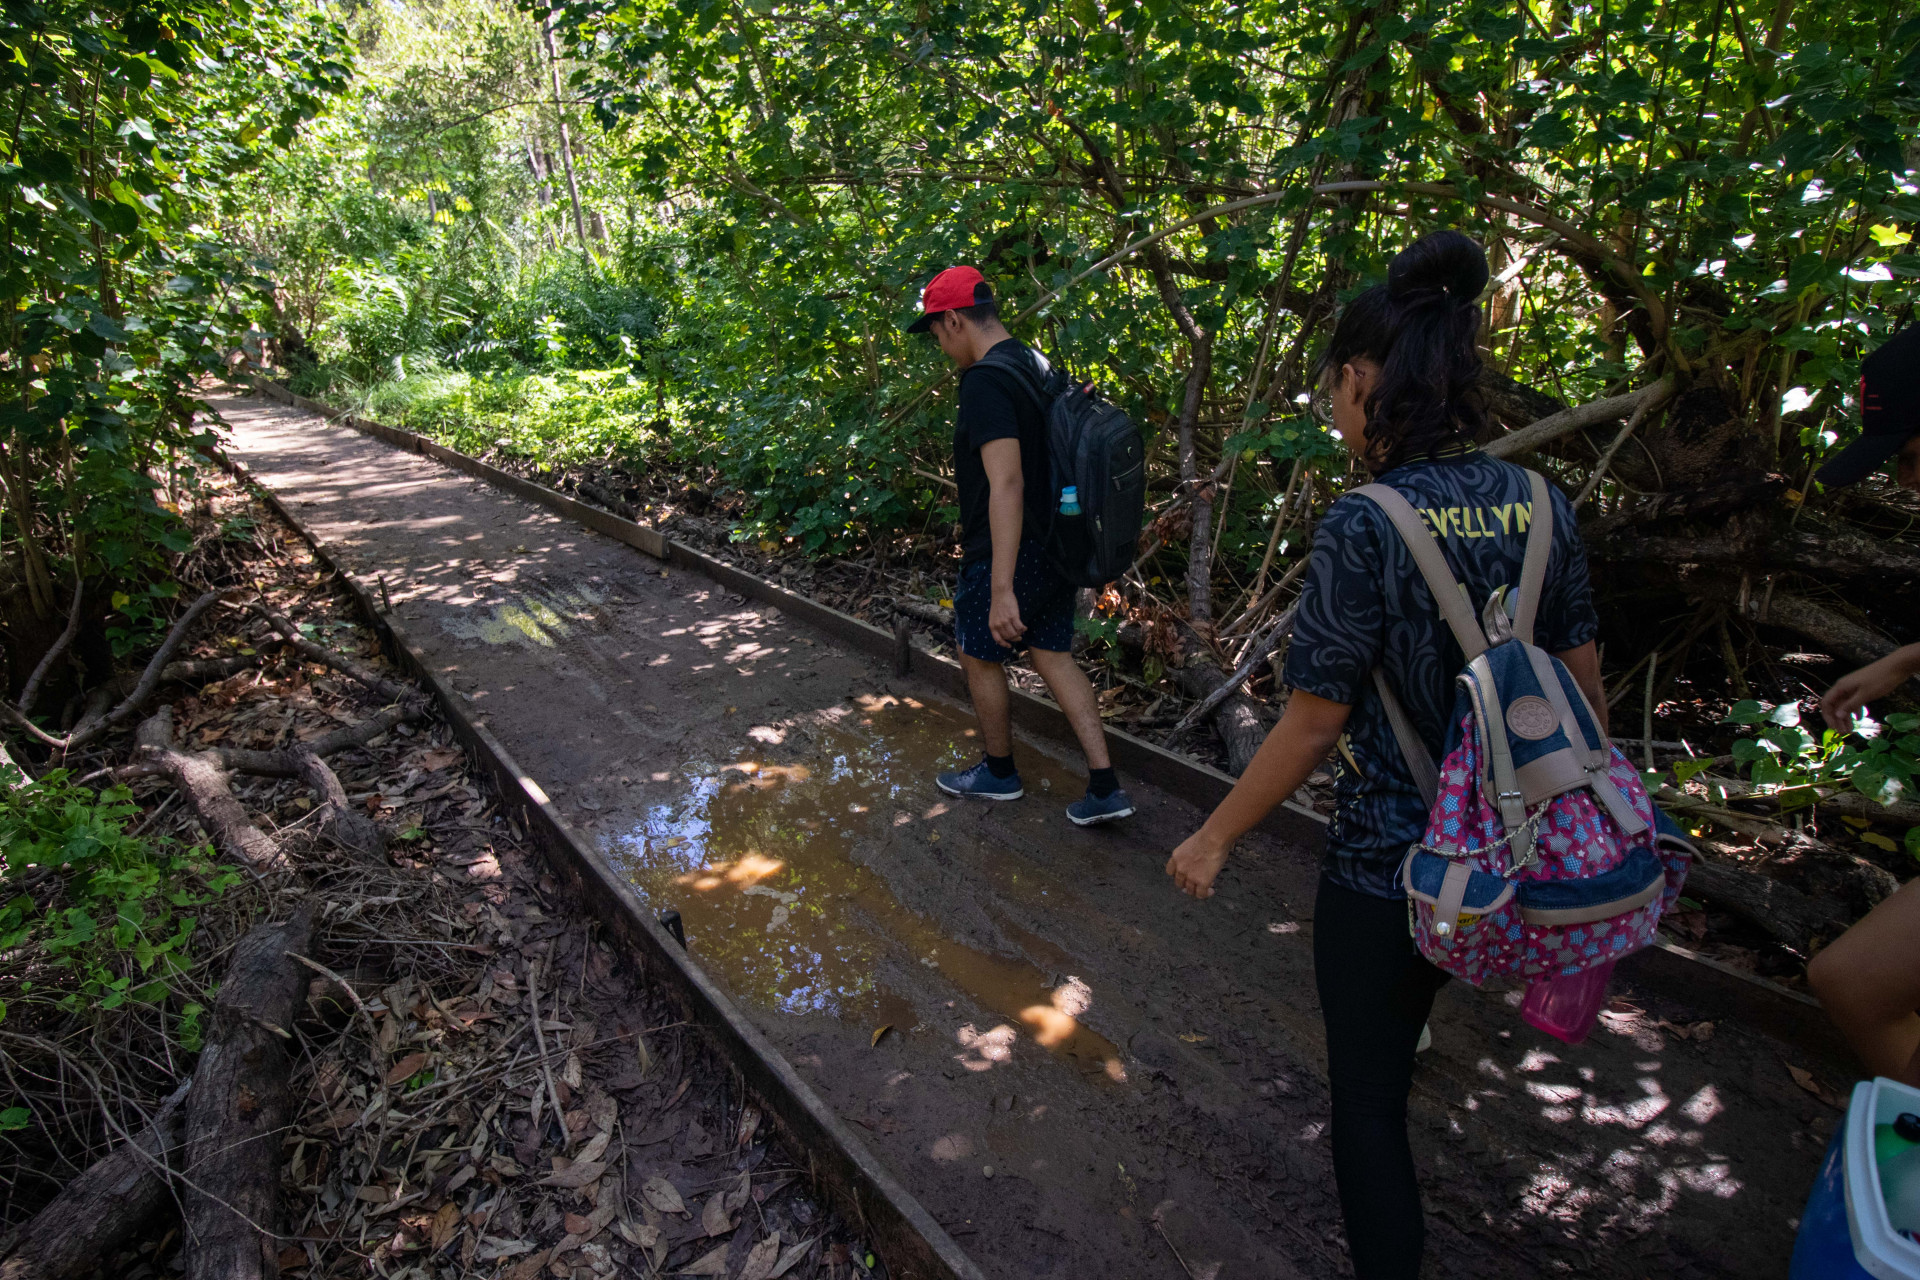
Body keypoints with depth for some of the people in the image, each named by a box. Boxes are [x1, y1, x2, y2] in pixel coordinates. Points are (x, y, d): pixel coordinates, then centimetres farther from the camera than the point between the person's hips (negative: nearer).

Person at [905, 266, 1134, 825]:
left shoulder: (985, 383, -21)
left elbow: (1006, 484, -30)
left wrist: (1001, 589, -31)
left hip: (1007, 556, -8)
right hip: (1056, 549, 9)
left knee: (980, 658, 12)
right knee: (1054, 655, 15)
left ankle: (999, 773, 31)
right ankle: (1105, 788, 14)